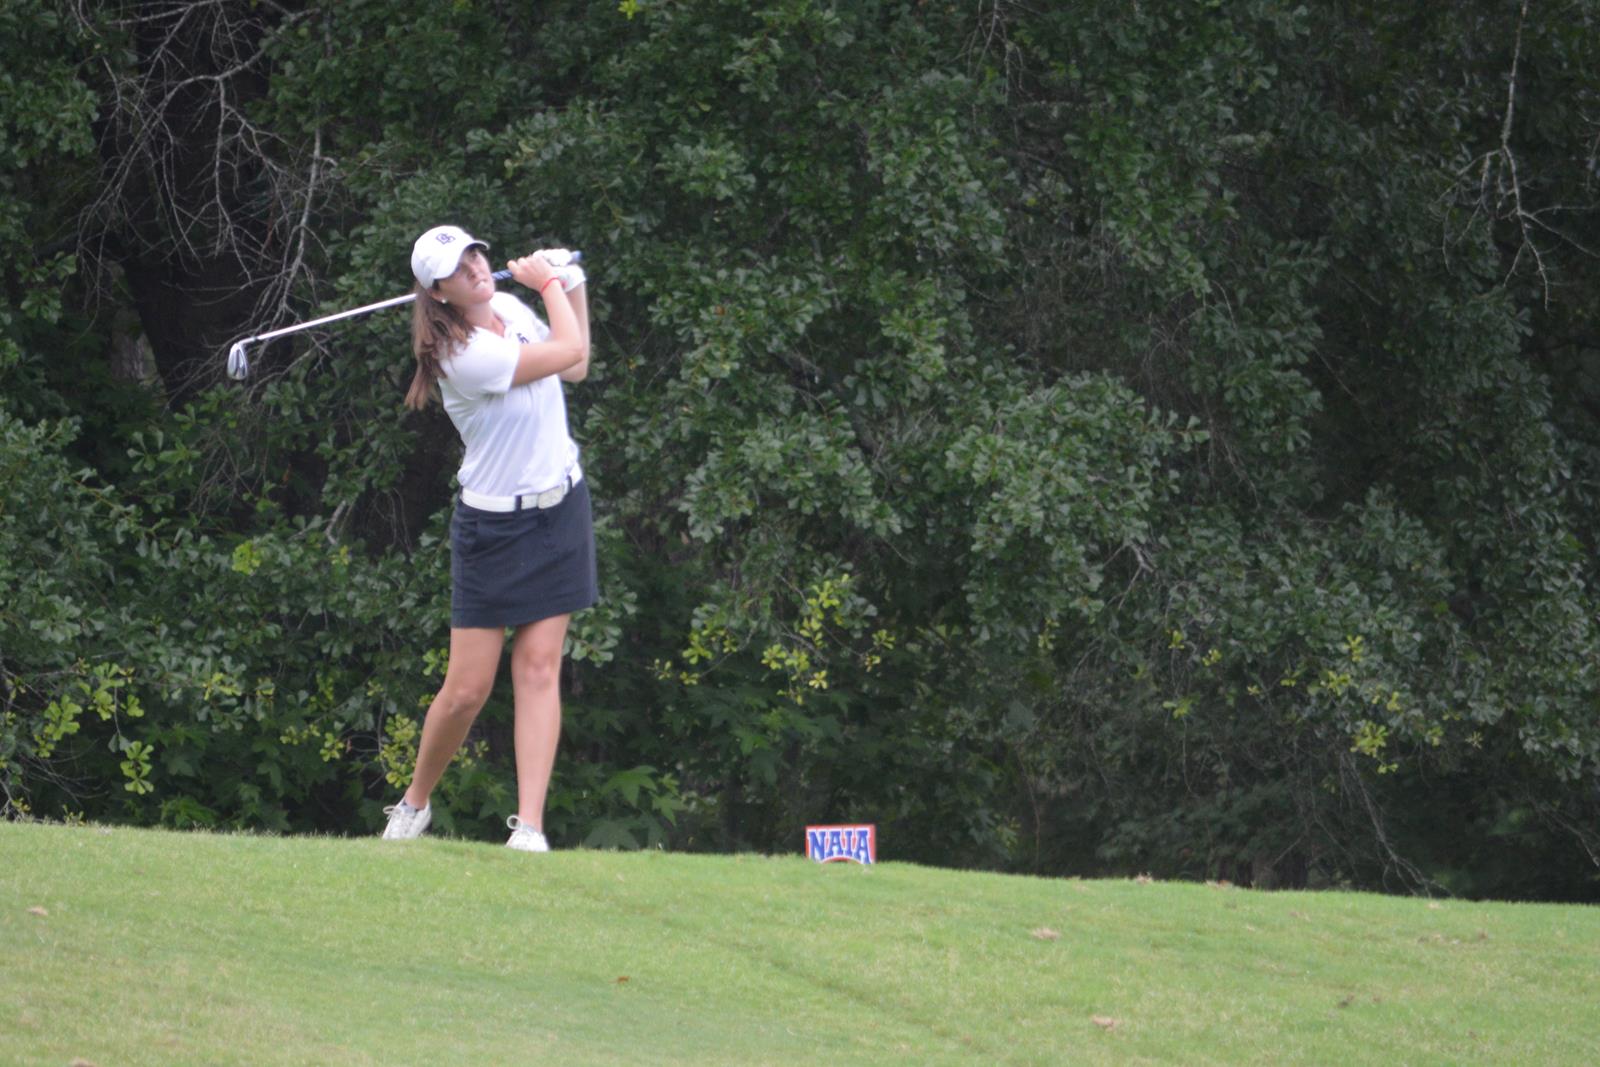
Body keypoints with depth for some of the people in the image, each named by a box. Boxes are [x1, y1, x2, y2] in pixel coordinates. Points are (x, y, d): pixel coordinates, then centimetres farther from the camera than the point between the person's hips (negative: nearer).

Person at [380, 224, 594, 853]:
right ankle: (414, 805, 21)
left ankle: (529, 826, -9)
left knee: (539, 667, -4)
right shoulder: (465, 355, -24)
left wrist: (573, 286, 10)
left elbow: (576, 368, 18)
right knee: (468, 689, -3)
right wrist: (548, 282, 2)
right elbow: (569, 350, -14)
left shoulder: (510, 309, 2)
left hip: (560, 510, 6)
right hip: (496, 526, -6)